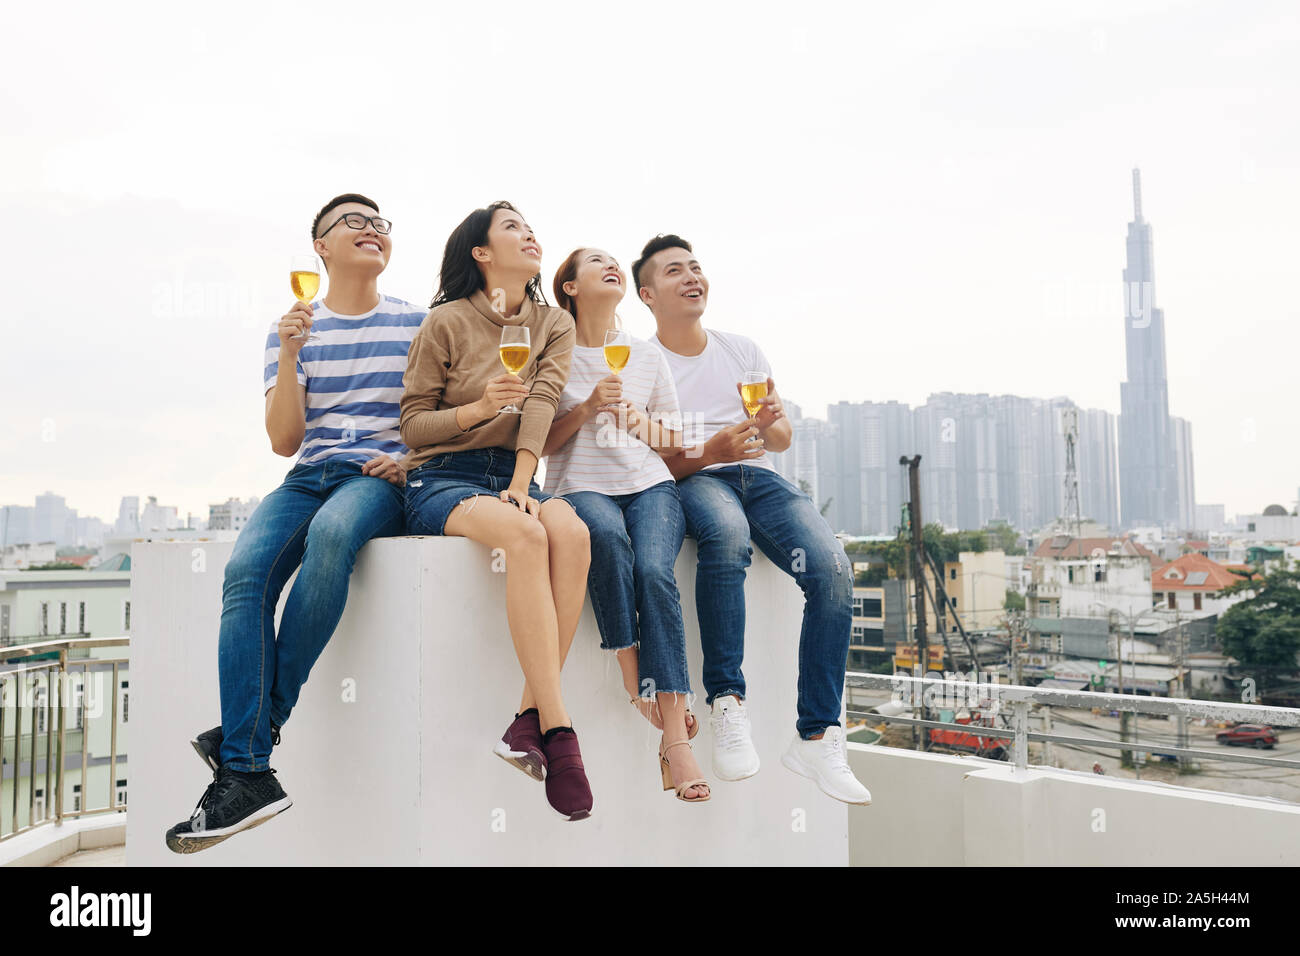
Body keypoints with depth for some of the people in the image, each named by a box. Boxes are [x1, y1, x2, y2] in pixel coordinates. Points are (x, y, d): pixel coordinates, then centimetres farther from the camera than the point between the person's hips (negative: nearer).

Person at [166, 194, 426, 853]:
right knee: (245, 569, -28)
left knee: (332, 532, -39)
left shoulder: (417, 323, 10)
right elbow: (284, 442, 4)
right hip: (309, 474, 3)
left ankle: (265, 720, -26)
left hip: (380, 480, -2)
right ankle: (246, 773, -29)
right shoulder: (294, 328, 13)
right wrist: (290, 356, -9)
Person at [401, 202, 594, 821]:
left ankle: (529, 716, -28)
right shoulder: (447, 322, 2)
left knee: (571, 531, -32)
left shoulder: (553, 324, 14)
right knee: (525, 534, -36)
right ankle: (558, 731, -35)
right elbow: (413, 425, 2)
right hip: (441, 479, -3)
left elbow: (542, 403, -2)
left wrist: (521, 483, -17)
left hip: (511, 477, 4)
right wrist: (479, 407, -17)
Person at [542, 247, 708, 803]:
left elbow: (673, 441, 21)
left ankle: (675, 738, -32)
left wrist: (637, 421, 2)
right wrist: (587, 408, -8)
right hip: (582, 487, -1)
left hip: (649, 484, 2)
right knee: (607, 536, -39)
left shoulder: (648, 356, 19)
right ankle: (631, 673, -28)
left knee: (655, 572, -29)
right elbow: (543, 444, 7)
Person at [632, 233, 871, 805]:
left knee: (833, 569, -25)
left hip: (758, 475, 4)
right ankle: (727, 704, -33)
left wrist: (770, 423, -7)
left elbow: (784, 438, 18)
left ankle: (816, 738, -19)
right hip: (690, 480, -4)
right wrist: (709, 452, -19)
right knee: (727, 533, -41)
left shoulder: (742, 350, 22)